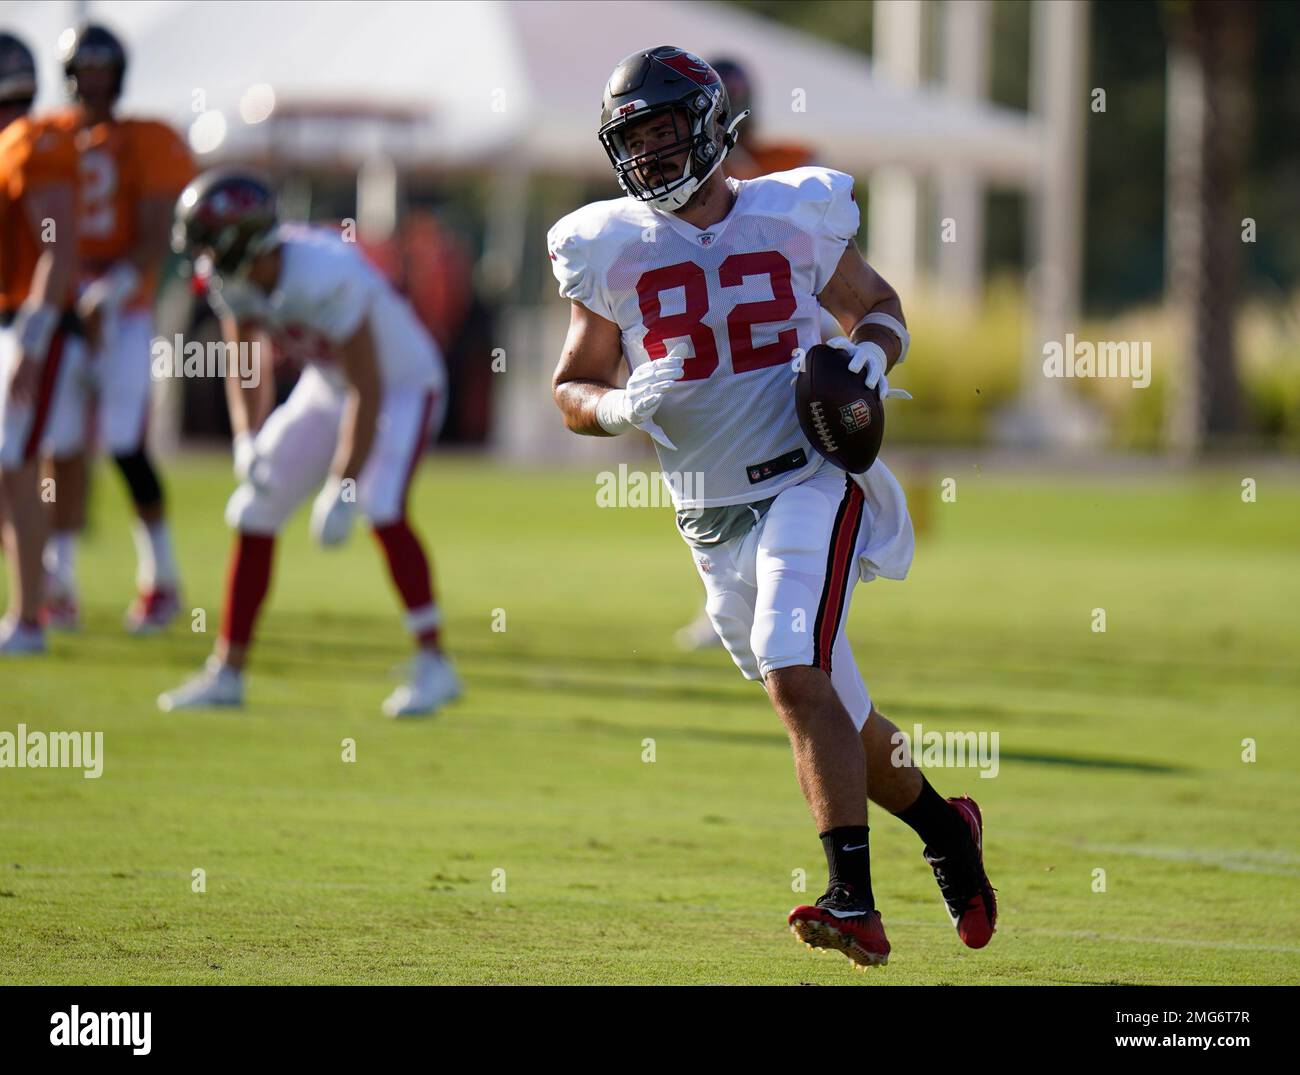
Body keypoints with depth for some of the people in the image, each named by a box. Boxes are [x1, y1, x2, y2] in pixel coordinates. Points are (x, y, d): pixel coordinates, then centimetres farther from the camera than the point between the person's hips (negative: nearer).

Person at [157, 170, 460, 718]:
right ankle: (226, 672, 14)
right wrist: (247, 441, -12)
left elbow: (368, 391, -32)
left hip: (403, 386, -7)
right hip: (327, 387, 7)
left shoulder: (323, 278, -37)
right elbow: (243, 361, 4)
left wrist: (343, 487, -33)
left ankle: (434, 667, -20)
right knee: (254, 515, 3)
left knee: (381, 509, -28)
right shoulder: (230, 277, -14)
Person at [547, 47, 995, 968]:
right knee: (833, 710, 11)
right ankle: (944, 827, 37)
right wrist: (615, 409, -14)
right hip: (713, 516, 4)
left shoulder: (795, 216, -1)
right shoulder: (611, 249, 2)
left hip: (811, 482, -4)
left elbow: (874, 303, 15)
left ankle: (854, 902, -25)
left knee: (796, 676, -23)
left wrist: (873, 348, -8)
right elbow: (573, 391, 9)